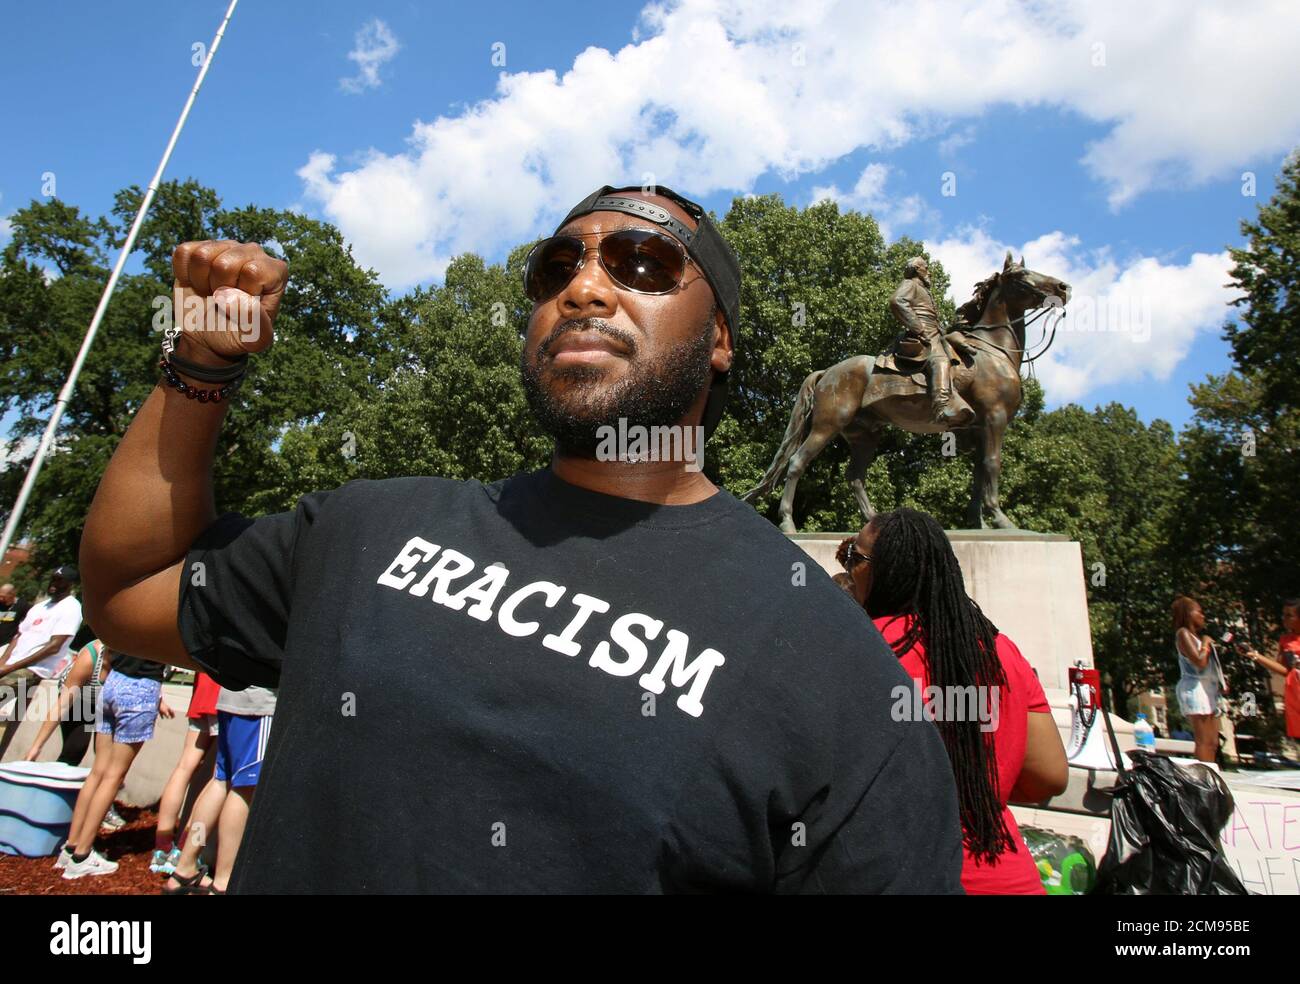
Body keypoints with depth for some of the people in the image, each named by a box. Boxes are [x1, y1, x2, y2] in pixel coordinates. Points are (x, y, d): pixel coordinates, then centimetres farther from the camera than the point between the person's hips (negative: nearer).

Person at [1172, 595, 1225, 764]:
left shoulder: (1196, 635, 22)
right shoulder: (1183, 633, -5)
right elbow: (1199, 661, -17)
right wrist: (1205, 644, -3)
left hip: (1208, 690, 9)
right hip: (1194, 689, -9)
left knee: (1213, 743, 5)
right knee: (1203, 742, -14)